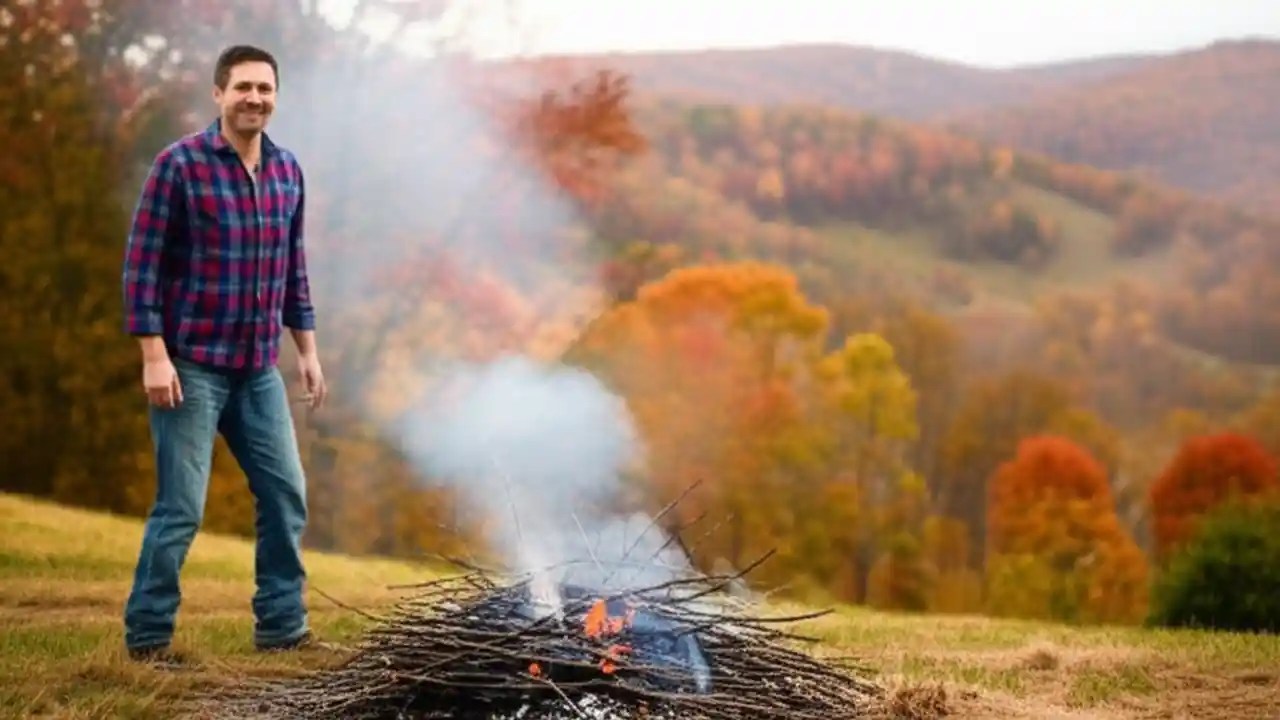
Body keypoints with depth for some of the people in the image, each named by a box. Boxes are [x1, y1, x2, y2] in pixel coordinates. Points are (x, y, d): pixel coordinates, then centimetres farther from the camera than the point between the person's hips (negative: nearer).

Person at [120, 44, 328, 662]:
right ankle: (147, 635, 11)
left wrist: (307, 350, 13)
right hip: (191, 365, -6)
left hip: (259, 370, 6)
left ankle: (282, 627, 19)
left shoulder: (287, 170, 7)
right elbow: (141, 264, -11)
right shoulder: (179, 164, -10)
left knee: (286, 496, 7)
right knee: (181, 509, -3)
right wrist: (154, 356, -16)